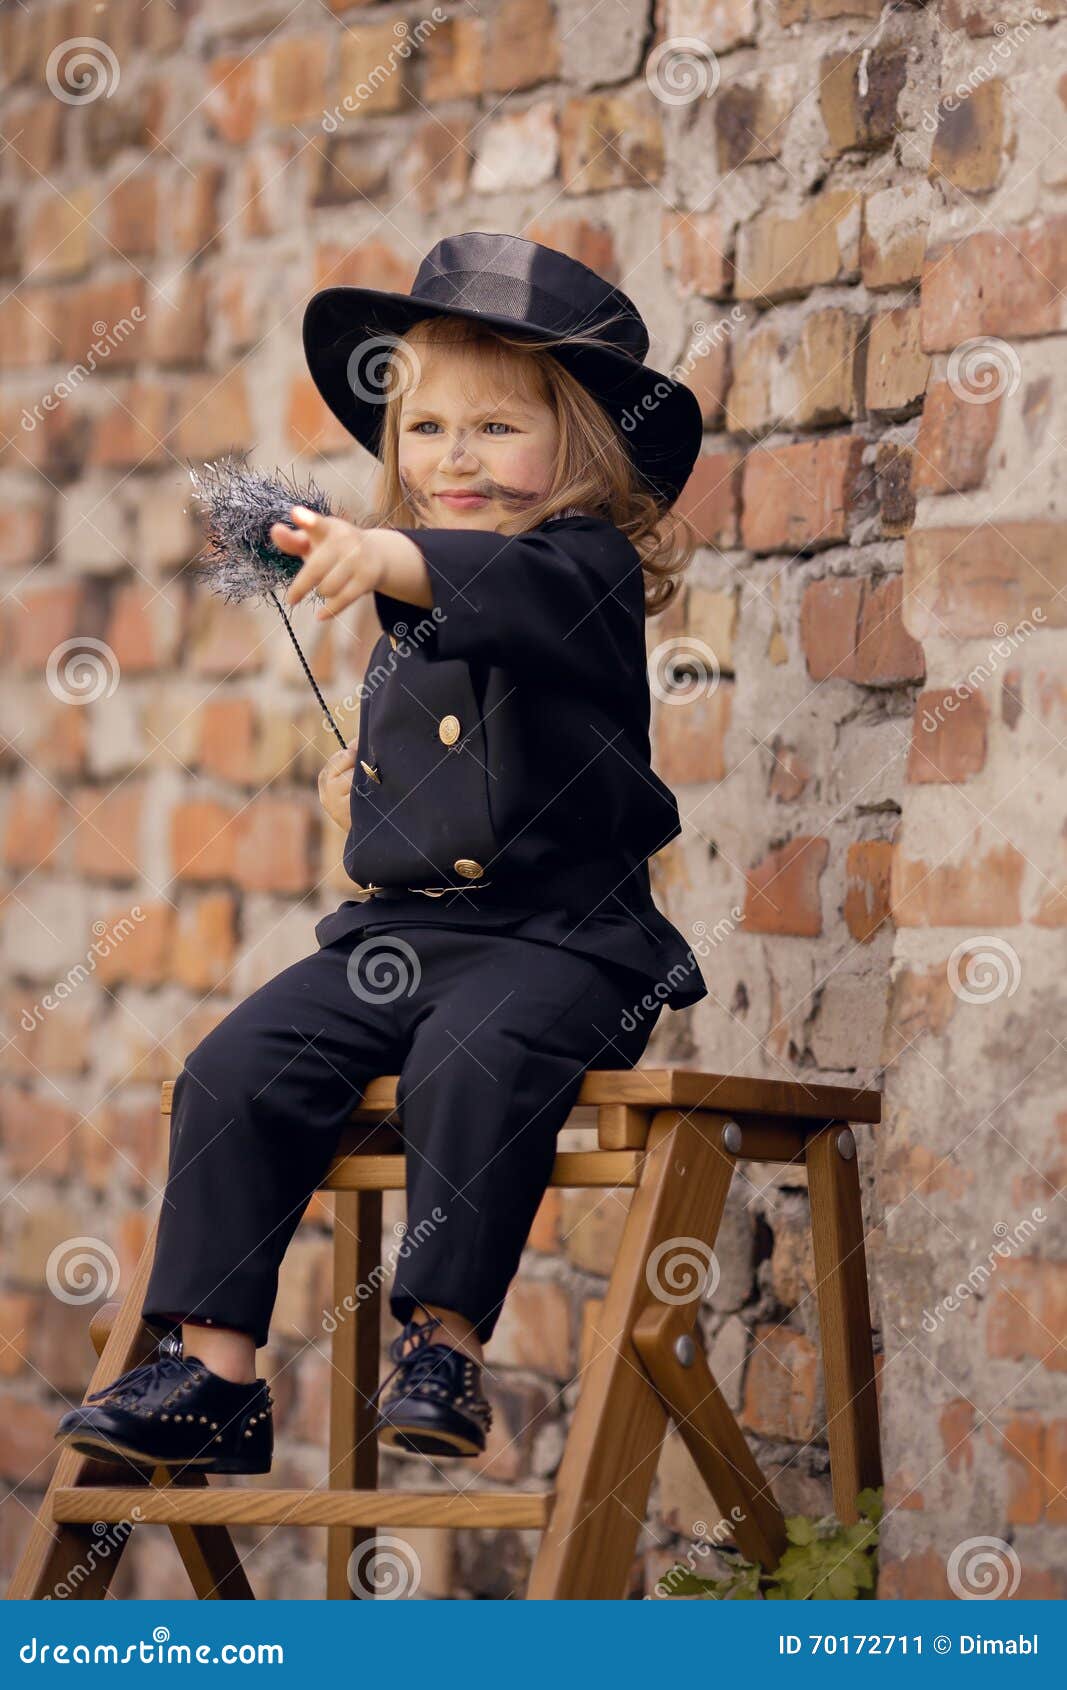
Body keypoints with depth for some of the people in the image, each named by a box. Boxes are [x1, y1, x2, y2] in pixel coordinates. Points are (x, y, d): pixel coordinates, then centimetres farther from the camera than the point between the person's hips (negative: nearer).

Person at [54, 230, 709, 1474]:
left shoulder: (585, 564, -7)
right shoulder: (407, 606, 16)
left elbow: (516, 588, -33)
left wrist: (391, 555, -50)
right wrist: (360, 782, 15)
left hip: (558, 933, -7)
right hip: (397, 927, 7)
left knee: (471, 1060, -35)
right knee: (239, 1067, -11)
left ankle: (444, 1342, -23)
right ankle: (211, 1370, -10)